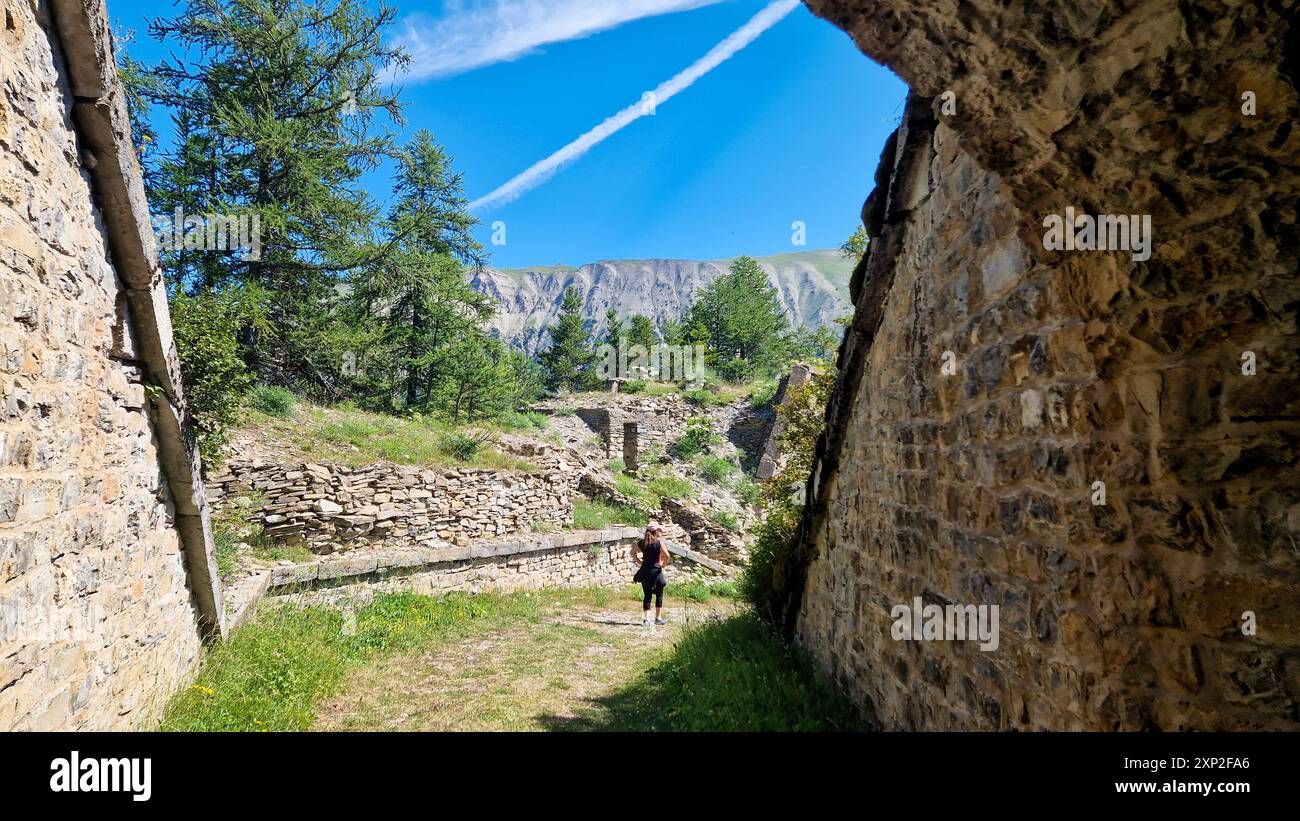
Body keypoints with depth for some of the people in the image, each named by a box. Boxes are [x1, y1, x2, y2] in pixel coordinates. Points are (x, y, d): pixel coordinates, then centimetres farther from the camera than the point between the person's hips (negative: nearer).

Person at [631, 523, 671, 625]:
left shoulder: (641, 542, 4)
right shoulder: (659, 542, -11)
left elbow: (633, 552, 10)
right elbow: (667, 556, -21)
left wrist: (639, 561, 10)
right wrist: (663, 565, -7)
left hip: (644, 571, 4)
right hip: (655, 571, -4)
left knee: (647, 595, 11)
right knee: (659, 595, 11)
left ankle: (646, 618, 7)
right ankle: (658, 618, 15)